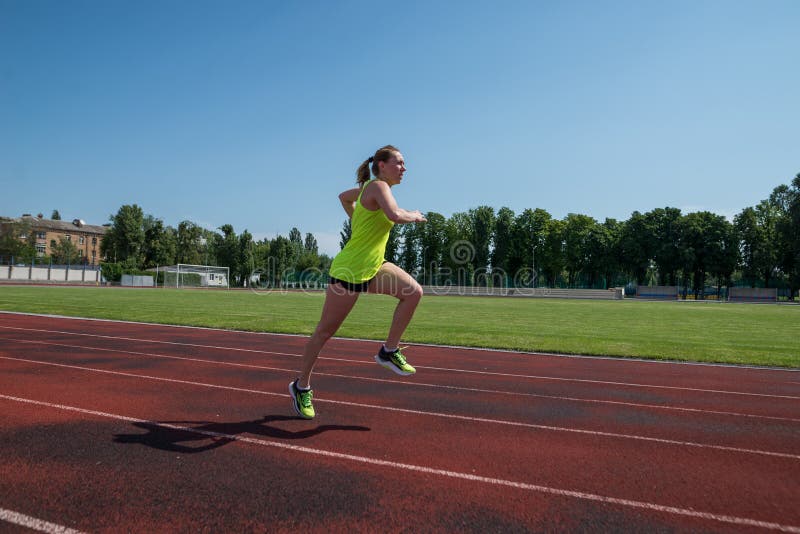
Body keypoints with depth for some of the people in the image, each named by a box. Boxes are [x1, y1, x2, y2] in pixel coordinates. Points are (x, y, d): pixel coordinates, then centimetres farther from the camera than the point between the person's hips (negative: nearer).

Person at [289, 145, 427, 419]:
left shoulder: (371, 187, 11)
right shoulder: (378, 186, -15)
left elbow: (344, 196, 29)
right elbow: (395, 215, -35)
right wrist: (414, 216, -15)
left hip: (373, 267, 9)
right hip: (349, 270, -9)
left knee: (413, 292, -9)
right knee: (325, 331, 4)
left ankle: (389, 352, 4)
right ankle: (302, 387, 22)